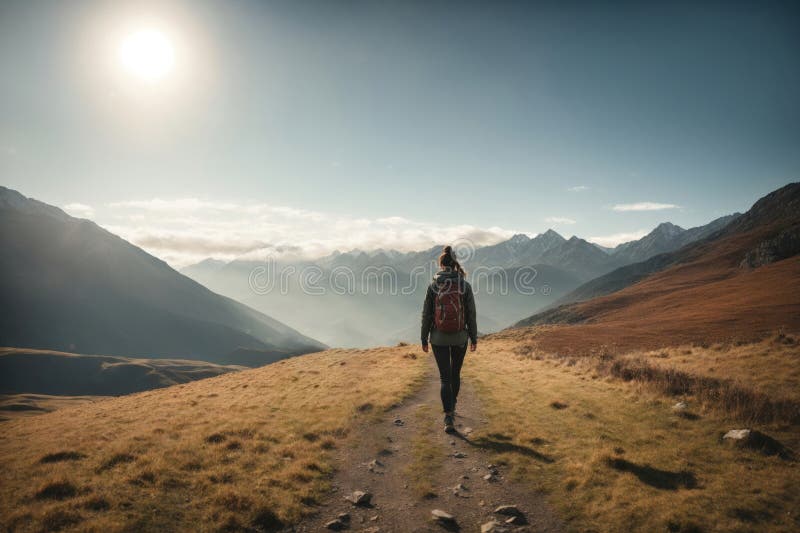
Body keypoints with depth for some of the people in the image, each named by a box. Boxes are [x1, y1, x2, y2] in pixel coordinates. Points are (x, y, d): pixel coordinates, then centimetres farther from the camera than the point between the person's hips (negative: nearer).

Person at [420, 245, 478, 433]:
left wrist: (424, 340, 5)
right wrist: (474, 338, 6)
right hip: (460, 337, 1)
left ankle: (449, 418, -7)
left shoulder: (433, 286, -8)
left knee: (445, 378, 4)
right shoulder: (465, 285, -7)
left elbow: (426, 315, -5)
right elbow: (471, 315, -4)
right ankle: (452, 407, 40)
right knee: (455, 373, 22)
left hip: (439, 338, -1)